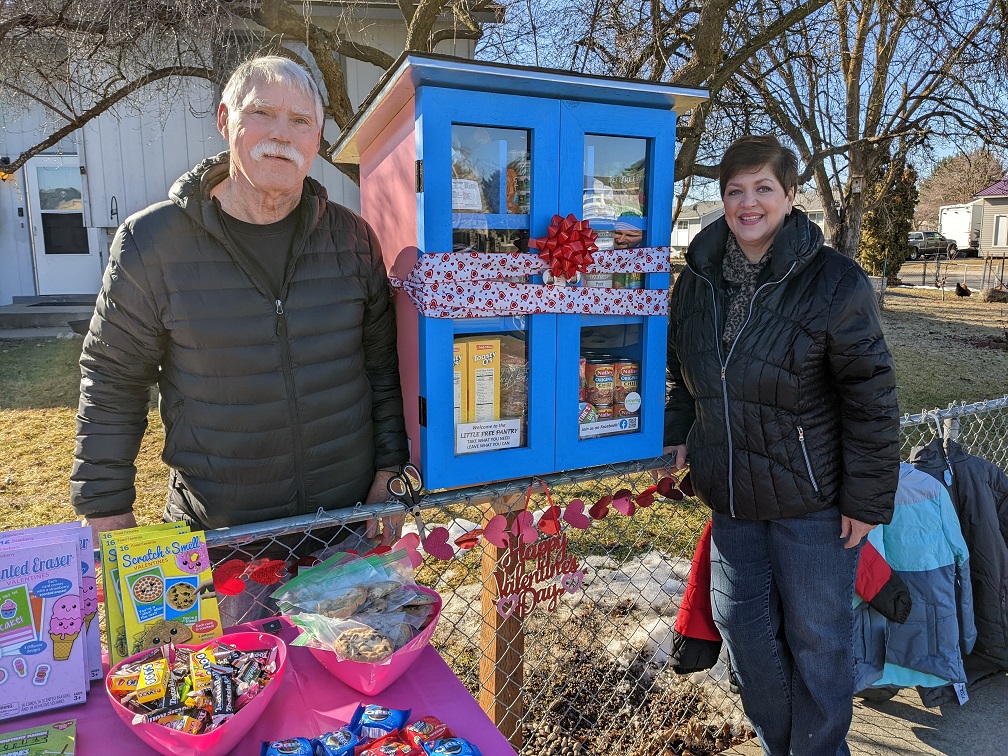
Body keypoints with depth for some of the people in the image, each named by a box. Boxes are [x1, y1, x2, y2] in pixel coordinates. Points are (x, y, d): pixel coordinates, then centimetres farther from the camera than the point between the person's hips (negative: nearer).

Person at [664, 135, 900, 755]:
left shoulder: (835, 282, -15)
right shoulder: (700, 278, 1)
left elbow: (872, 400, -12)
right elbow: (681, 369, 16)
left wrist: (867, 499, -12)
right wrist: (676, 433, 5)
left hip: (813, 498, -5)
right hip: (731, 494, 5)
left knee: (816, 637, 10)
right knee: (740, 621, 15)